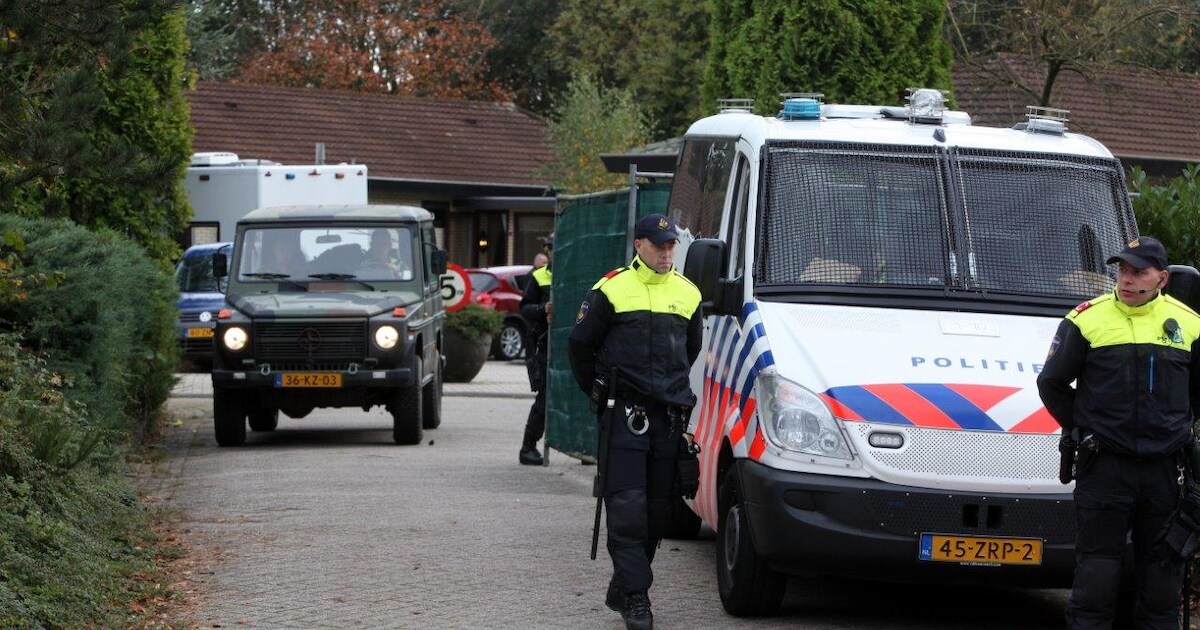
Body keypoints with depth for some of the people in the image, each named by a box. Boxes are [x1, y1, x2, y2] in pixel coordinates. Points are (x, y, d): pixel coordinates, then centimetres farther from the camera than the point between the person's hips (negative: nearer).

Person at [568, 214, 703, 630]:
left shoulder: (687, 294, 12)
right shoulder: (612, 290, -2)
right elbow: (580, 344, 5)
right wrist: (597, 390, 8)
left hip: (669, 416, 5)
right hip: (624, 415, -5)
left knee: (657, 510, 7)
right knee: (627, 509, -11)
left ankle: (622, 589, 18)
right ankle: (635, 596, -11)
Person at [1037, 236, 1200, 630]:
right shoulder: (1088, 320, -1)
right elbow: (1051, 384, 7)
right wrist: (1081, 427, 5)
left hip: (1165, 468, 3)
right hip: (1103, 466, -3)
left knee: (1162, 570, 9)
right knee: (1096, 569, -1)